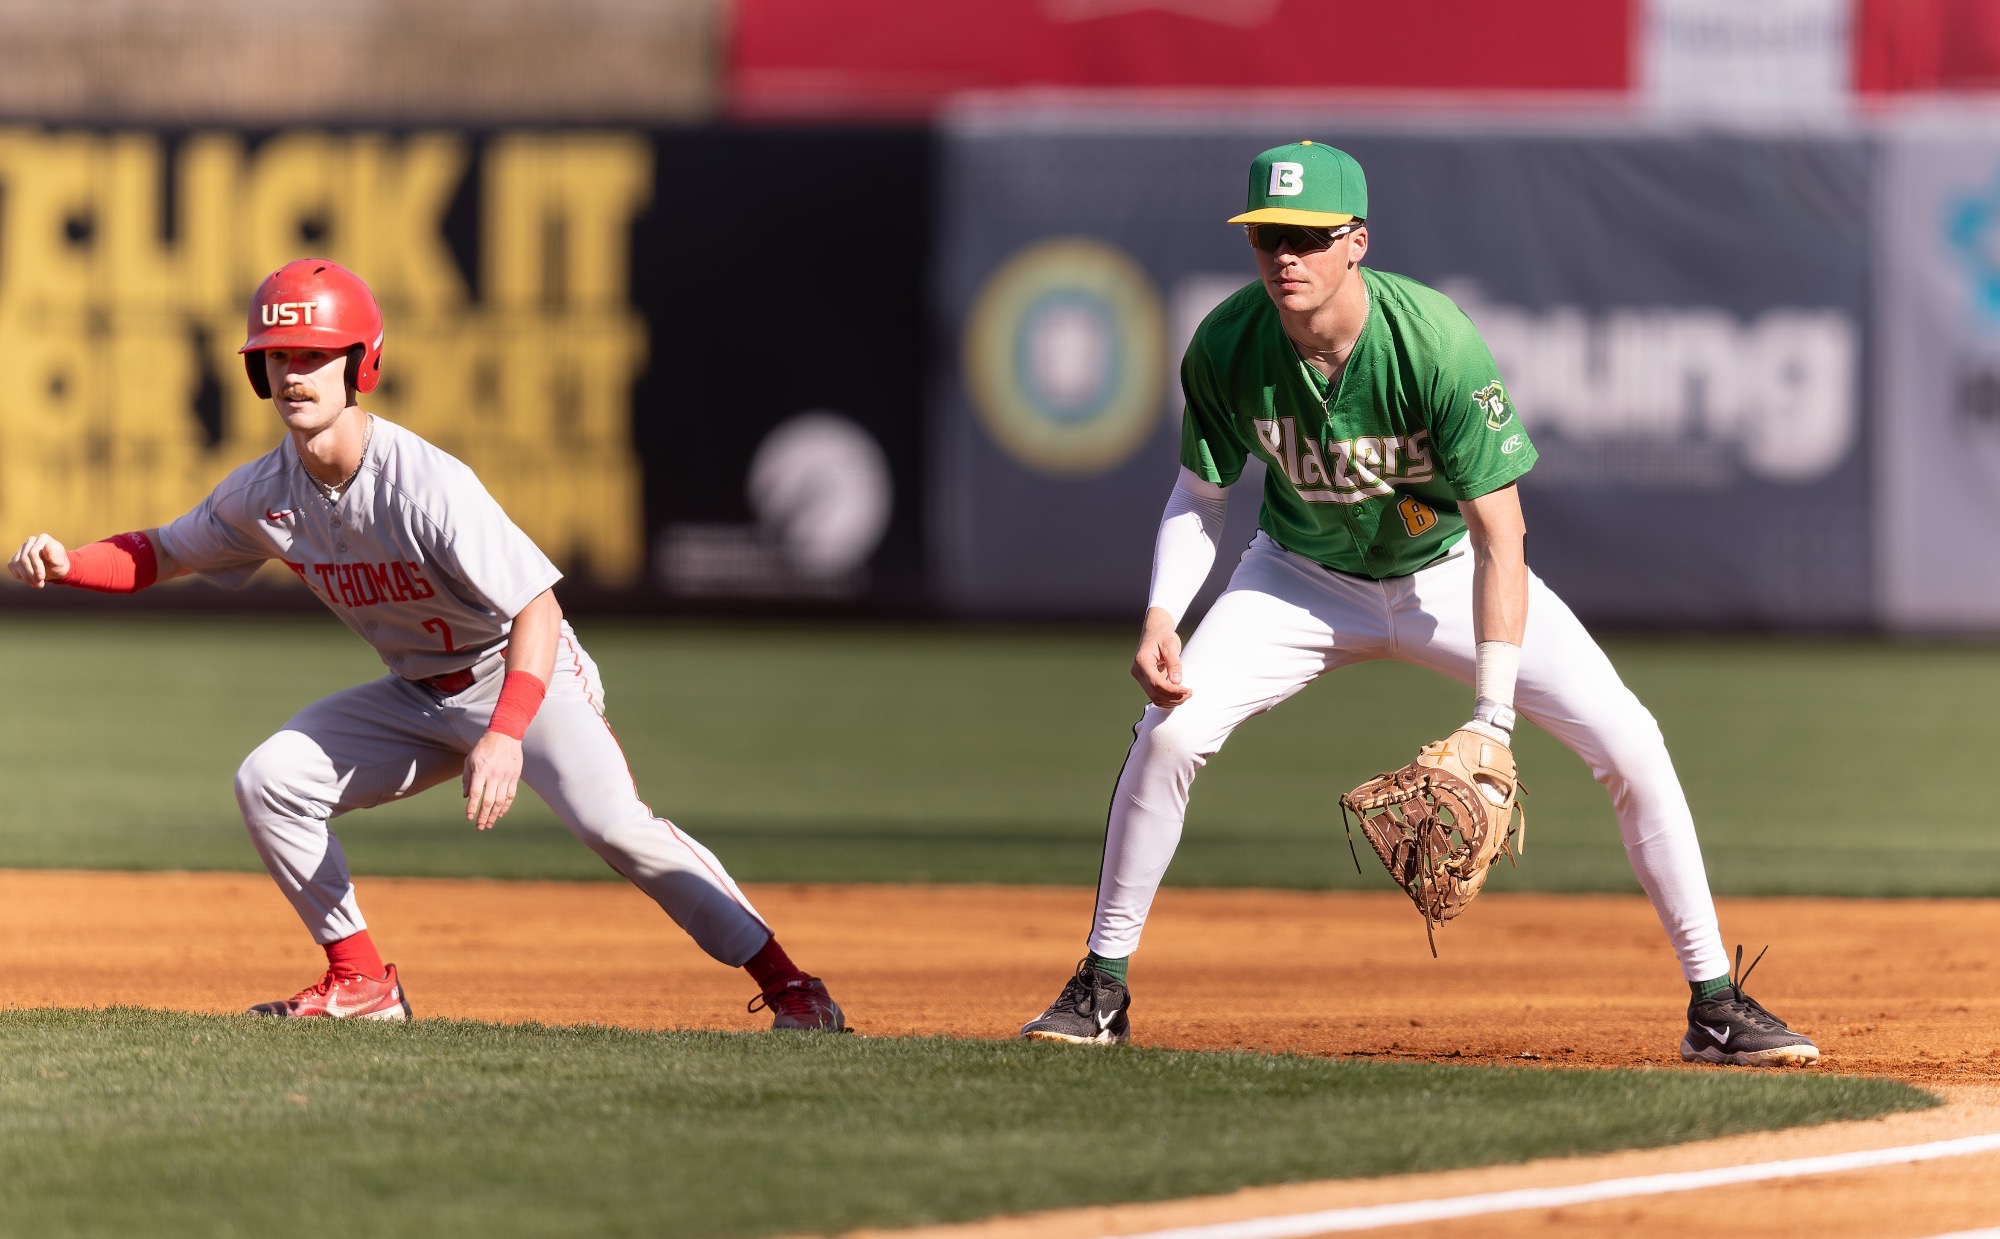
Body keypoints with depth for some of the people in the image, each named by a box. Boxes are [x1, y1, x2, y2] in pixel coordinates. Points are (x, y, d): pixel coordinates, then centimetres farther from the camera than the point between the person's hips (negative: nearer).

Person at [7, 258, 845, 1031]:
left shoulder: (426, 484, -29)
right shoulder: (266, 493, -8)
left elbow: (537, 606, -32)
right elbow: (162, 555, 7)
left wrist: (507, 734, -46)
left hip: (527, 678, -7)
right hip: (418, 697, 7)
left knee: (610, 821, -29)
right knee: (268, 781, -3)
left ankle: (783, 981, -22)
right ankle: (363, 982, 7)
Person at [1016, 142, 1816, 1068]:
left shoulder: (1439, 347, -32)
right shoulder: (1225, 348, -22)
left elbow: (1499, 539, -31)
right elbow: (1200, 496, -4)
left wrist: (1490, 724, -37)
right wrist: (1162, 617, -23)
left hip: (1447, 570, -2)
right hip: (1306, 575, 2)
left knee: (1629, 743, -15)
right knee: (1170, 729, -20)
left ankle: (1715, 1007, -2)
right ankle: (1101, 990, -3)